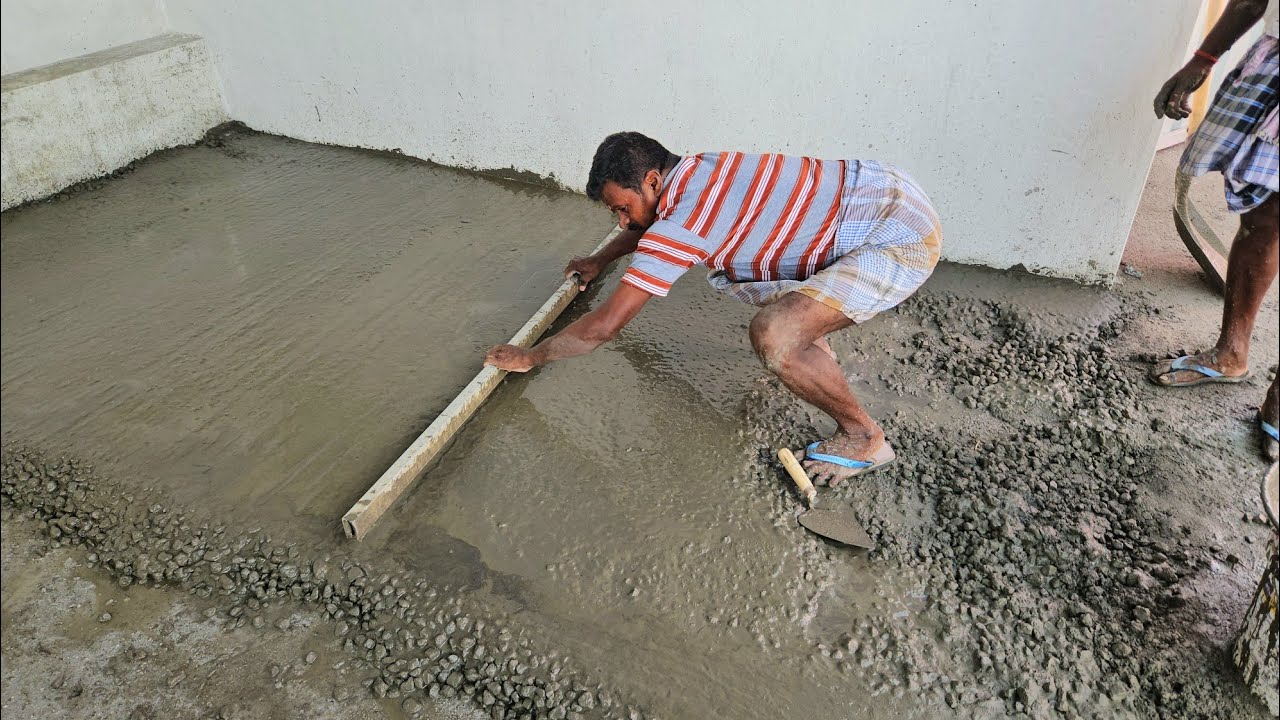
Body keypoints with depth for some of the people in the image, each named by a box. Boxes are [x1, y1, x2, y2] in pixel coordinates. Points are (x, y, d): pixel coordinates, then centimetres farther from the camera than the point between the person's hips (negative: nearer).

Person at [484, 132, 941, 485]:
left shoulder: (680, 226, -21)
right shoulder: (695, 171, 5)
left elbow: (603, 326, -16)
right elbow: (646, 223, 29)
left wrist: (530, 357, -3)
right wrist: (600, 261, 43)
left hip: (902, 236, -10)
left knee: (774, 338, -25)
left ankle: (864, 438, -1)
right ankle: (814, 349, 36)